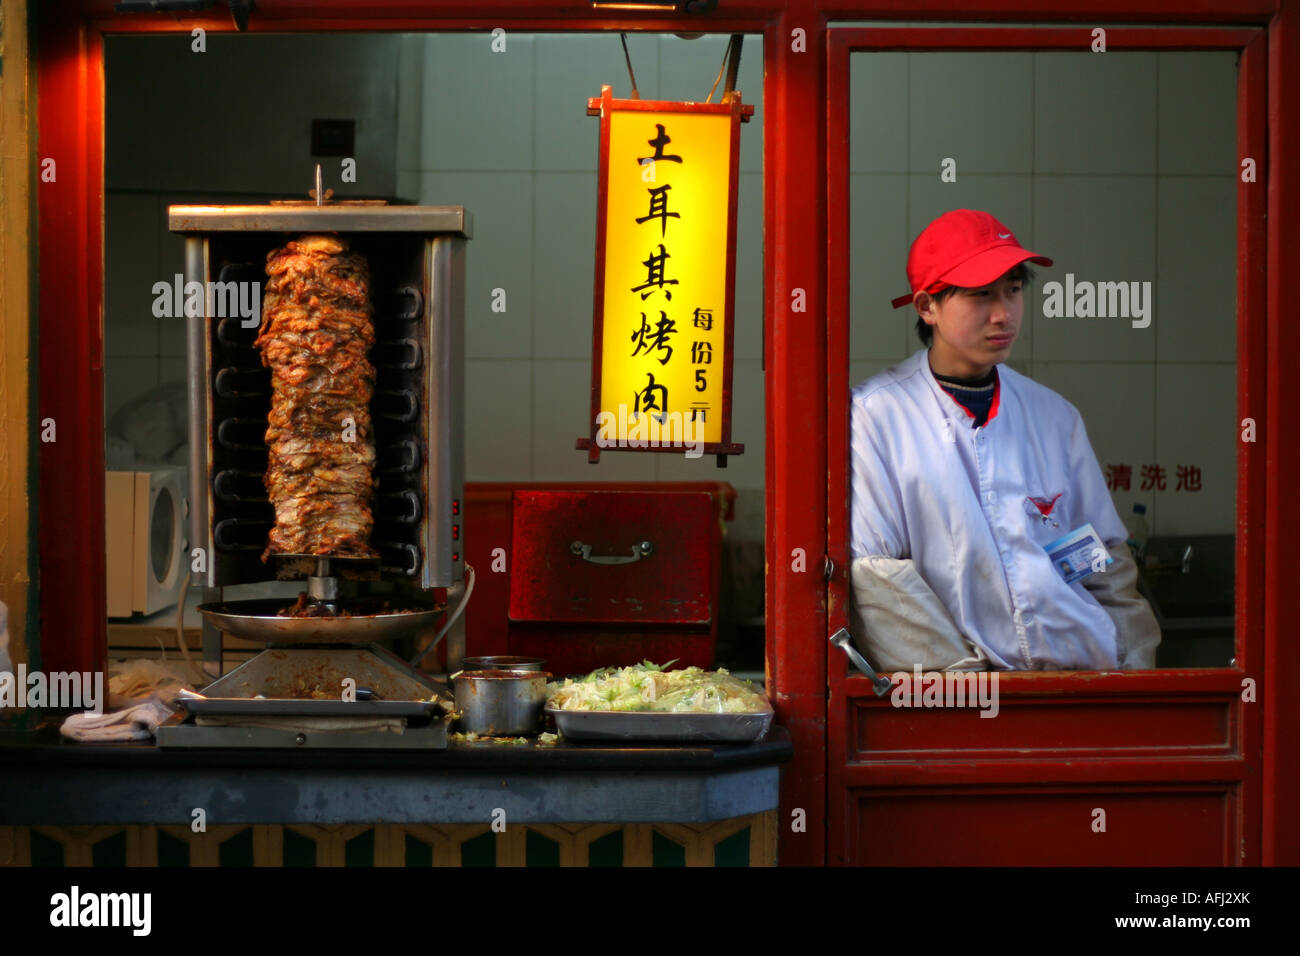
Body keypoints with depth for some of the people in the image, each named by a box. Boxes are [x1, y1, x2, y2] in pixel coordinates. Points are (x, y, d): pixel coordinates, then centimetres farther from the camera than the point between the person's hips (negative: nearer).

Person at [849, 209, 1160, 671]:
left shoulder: (1055, 416, 19)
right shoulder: (873, 416, 2)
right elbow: (872, 577, -6)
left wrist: (1137, 668, 5)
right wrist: (962, 674, -14)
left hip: (1091, 668, 4)